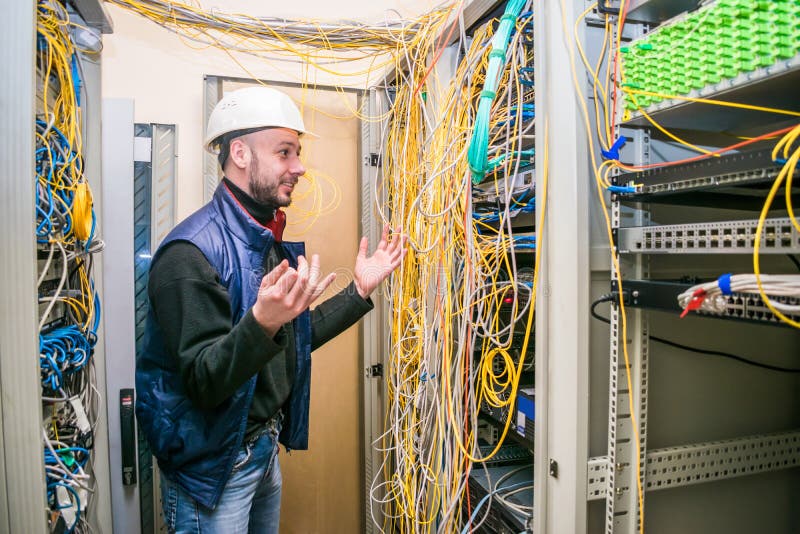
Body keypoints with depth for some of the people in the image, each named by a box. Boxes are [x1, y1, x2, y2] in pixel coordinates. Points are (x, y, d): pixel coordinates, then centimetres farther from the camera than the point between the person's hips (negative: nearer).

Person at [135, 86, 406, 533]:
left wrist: (359, 291, 4)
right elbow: (204, 383, -26)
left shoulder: (270, 241, 5)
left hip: (266, 446, 9)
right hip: (214, 463, -8)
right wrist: (262, 322, -44)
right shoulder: (192, 252, -24)